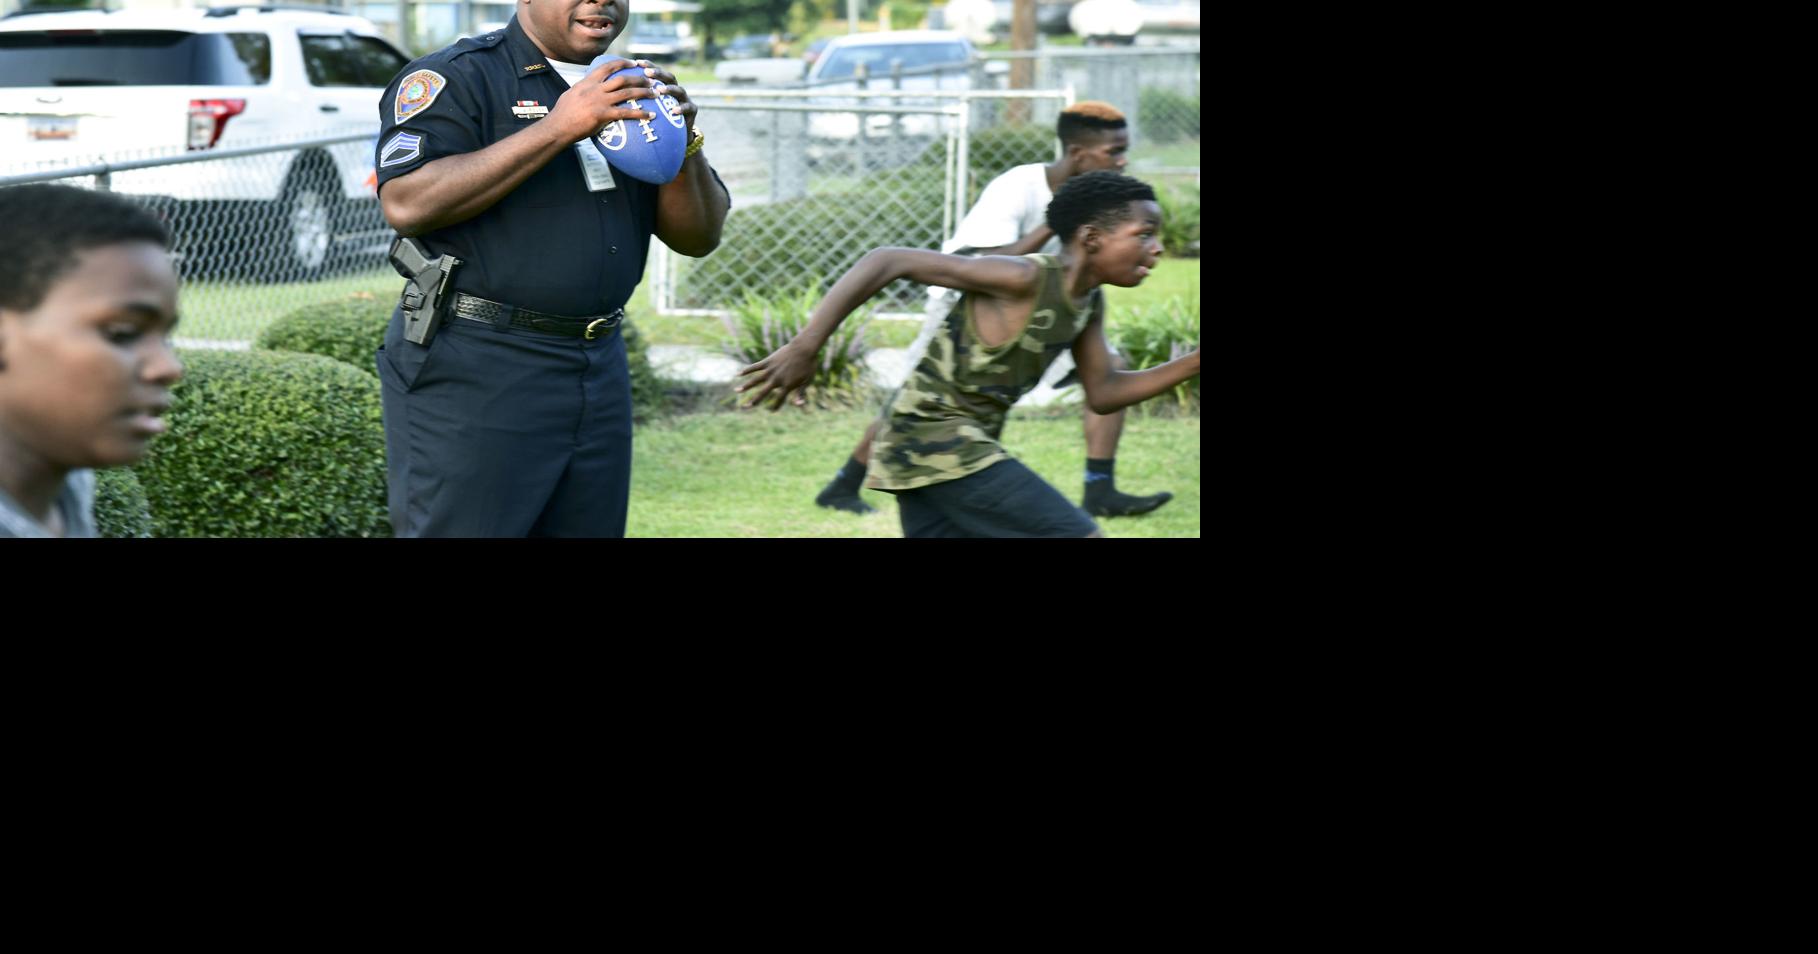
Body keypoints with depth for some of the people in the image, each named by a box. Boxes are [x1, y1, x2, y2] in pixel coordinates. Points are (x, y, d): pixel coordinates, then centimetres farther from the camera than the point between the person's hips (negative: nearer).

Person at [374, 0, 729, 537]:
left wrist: (682, 142, -9)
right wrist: (557, 129, -21)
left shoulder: (630, 90, 15)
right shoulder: (458, 78, -4)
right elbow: (407, 204, -21)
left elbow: (698, 237, 12)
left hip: (599, 368, 7)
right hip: (471, 372, -6)